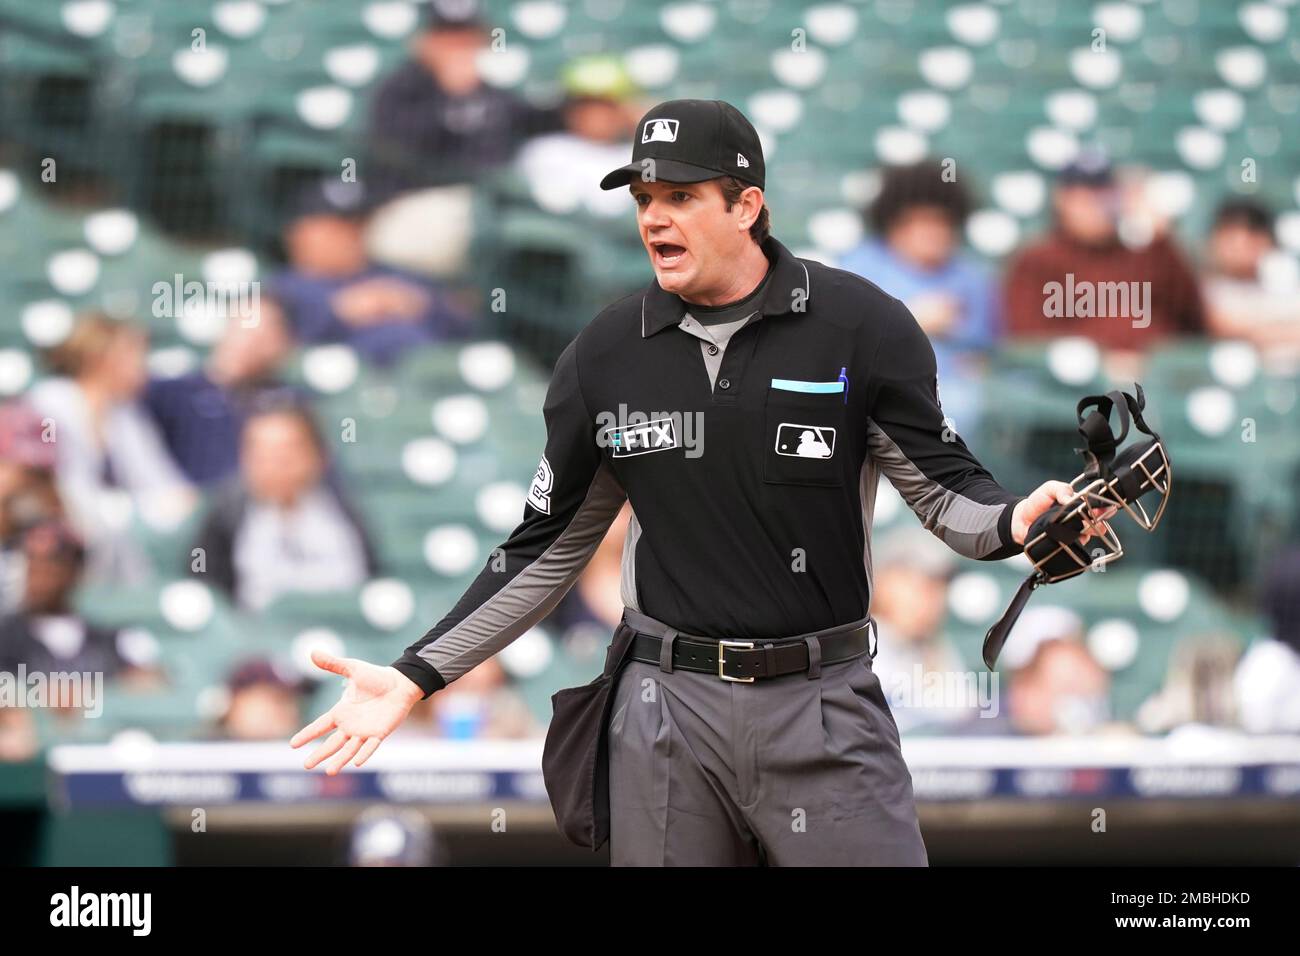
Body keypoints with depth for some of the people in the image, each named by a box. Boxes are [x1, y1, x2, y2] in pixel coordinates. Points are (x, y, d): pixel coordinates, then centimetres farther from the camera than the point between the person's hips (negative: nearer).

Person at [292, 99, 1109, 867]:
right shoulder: (606, 355, 6)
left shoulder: (862, 325, -4)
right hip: (670, 708, 2)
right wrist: (416, 677, 6)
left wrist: (1011, 520, -23)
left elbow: (943, 485, 1)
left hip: (822, 703, -2)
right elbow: (550, 548, 12)